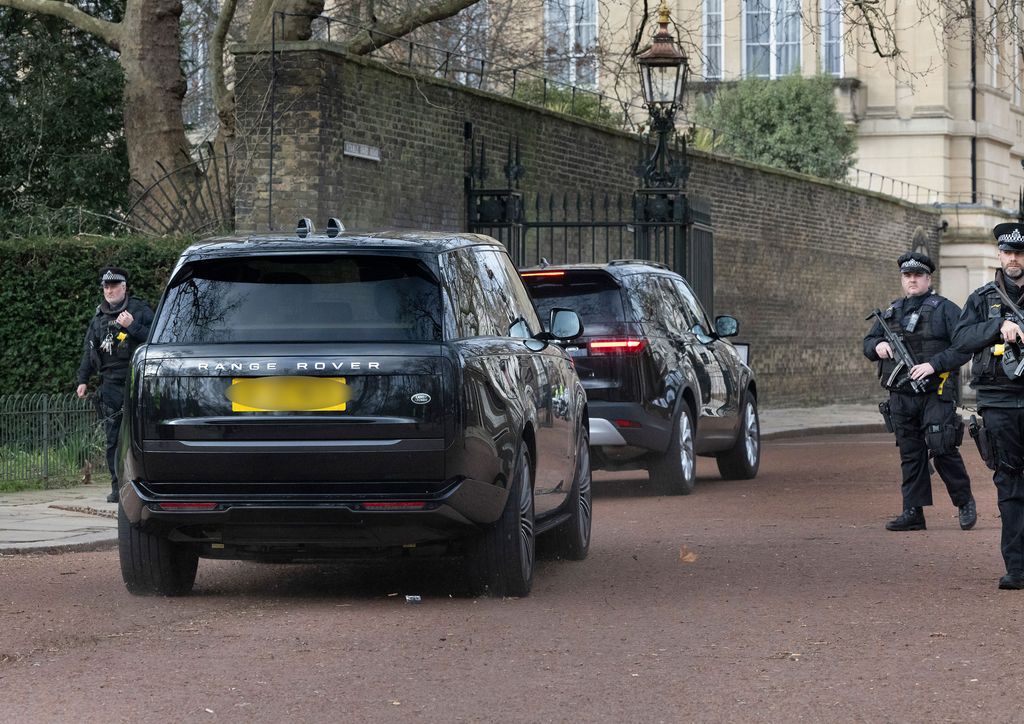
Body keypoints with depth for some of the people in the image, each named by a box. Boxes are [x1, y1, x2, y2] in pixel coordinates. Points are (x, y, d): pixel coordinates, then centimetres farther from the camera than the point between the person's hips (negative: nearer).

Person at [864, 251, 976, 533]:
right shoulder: (891, 312, 16)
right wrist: (878, 345, -2)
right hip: (901, 396, 5)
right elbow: (867, 343, 22)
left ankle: (965, 502, 10)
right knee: (910, 455, 6)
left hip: (935, 393, -5)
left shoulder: (945, 309, -2)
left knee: (942, 450, -8)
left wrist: (933, 364, -20)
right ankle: (913, 512, 7)